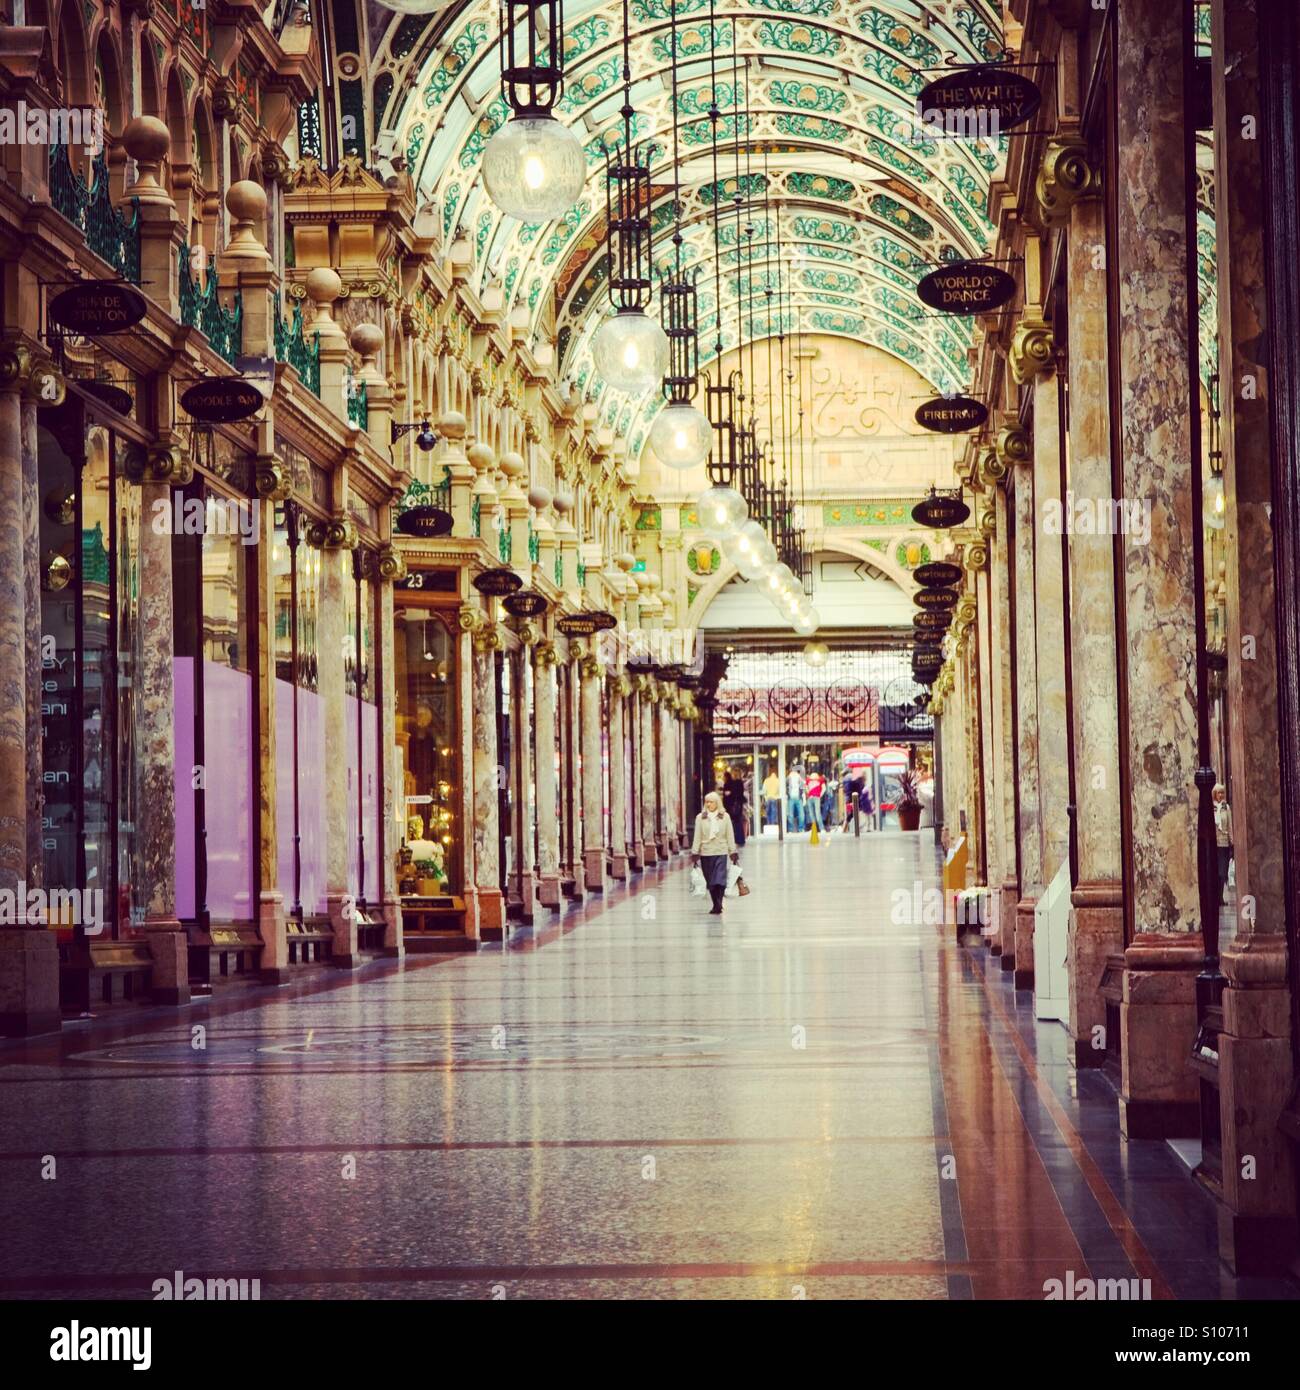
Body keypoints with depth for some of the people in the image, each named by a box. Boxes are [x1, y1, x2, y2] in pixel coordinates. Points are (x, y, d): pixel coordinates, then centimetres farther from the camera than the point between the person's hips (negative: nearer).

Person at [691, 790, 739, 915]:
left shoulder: (725, 816, 3)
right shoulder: (700, 817, 3)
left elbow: (730, 836, 6)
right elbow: (697, 837, 3)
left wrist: (733, 853, 4)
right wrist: (694, 854, -1)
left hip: (721, 852, -2)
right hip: (706, 852, 2)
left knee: (719, 880, -14)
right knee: (710, 882, 6)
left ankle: (717, 906, -14)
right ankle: (717, 906, 16)